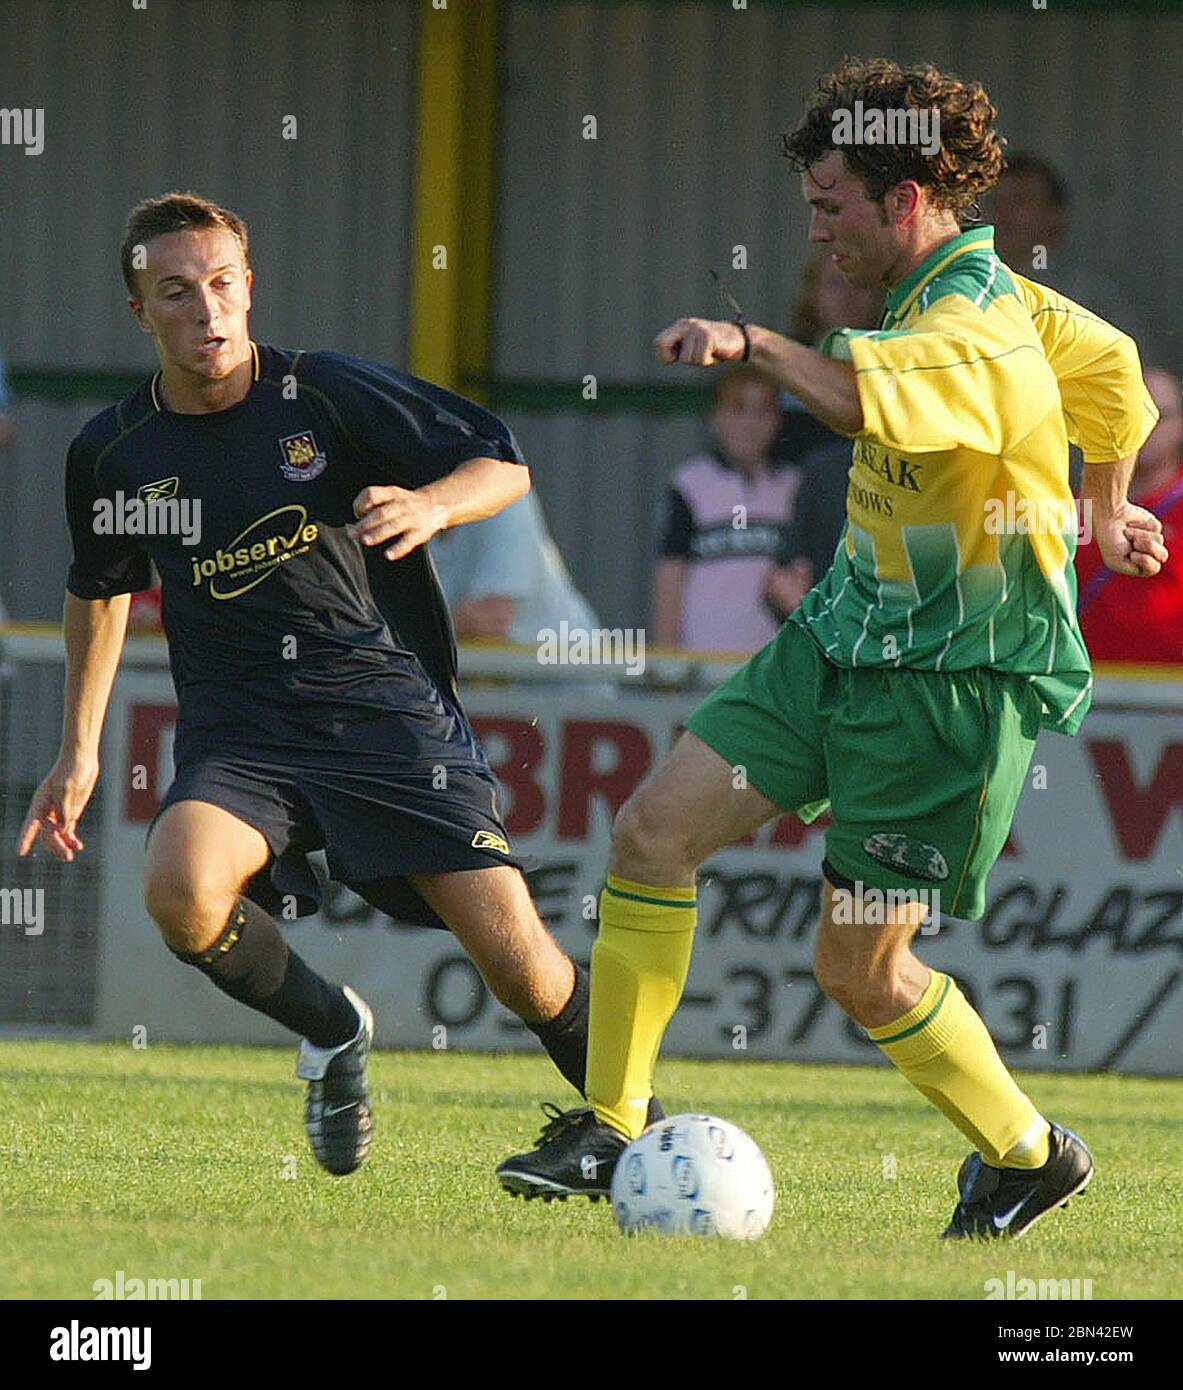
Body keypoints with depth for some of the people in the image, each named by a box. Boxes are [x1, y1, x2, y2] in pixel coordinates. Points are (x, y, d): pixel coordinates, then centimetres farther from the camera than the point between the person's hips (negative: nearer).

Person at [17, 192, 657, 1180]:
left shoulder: (326, 394, -6)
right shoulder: (112, 454, 2)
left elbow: (504, 466, 0)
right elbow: (99, 590, 22)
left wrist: (431, 505, -22)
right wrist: (79, 751, 24)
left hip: (384, 706, -2)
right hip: (235, 735, 2)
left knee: (513, 950, -12)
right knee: (181, 888, -31)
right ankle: (333, 1034, -1)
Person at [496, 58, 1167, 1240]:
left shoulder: (973, 331, -24)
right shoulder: (974, 293, 6)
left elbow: (873, 403, -48)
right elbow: (1112, 362, 23)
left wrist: (755, 342, -41)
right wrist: (1105, 511, 33)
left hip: (950, 683, -9)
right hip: (846, 634, 9)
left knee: (859, 970, -2)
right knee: (654, 829, -1)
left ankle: (1027, 1155, 22)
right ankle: (614, 1126, 7)